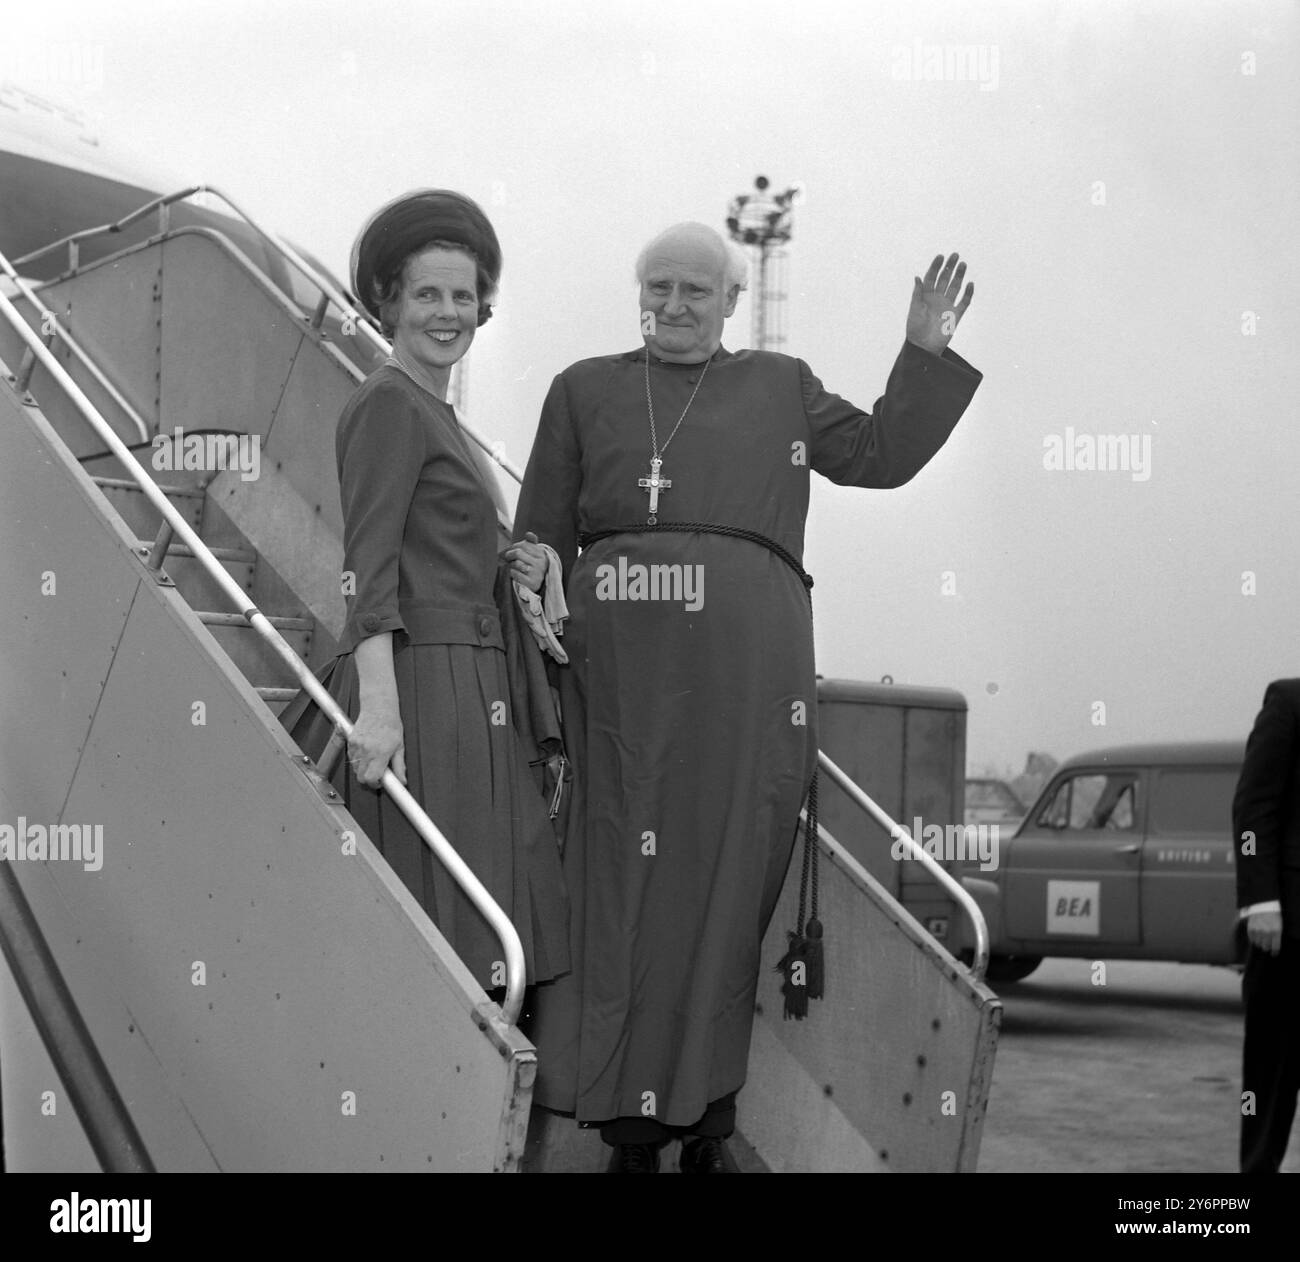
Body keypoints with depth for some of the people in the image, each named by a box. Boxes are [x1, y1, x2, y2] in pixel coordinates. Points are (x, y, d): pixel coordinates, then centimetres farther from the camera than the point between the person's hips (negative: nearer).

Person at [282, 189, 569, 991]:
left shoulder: (434, 412, 21)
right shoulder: (388, 404, -8)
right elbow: (369, 566, -18)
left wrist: (511, 572, 8)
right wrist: (377, 705, -27)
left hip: (466, 692, 10)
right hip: (418, 686, -10)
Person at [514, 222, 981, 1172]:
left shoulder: (780, 387, 21)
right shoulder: (584, 391, 18)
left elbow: (879, 454, 18)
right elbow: (541, 540, 15)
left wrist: (928, 353, 10)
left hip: (749, 669, 1)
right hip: (624, 664, -1)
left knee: (729, 879, 1)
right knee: (625, 880, -4)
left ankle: (707, 1124, 9)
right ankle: (630, 1127, 3)